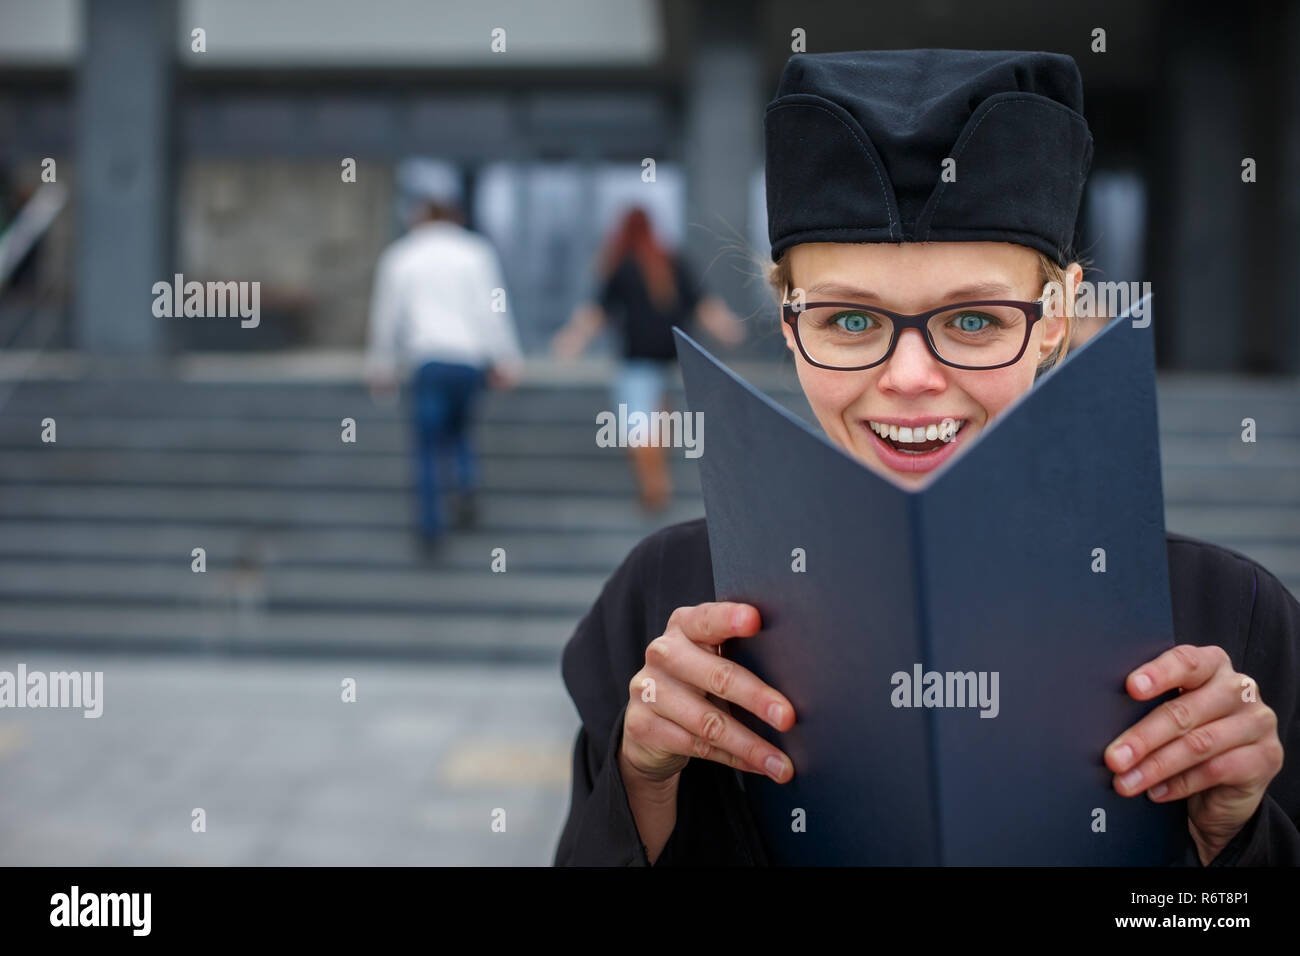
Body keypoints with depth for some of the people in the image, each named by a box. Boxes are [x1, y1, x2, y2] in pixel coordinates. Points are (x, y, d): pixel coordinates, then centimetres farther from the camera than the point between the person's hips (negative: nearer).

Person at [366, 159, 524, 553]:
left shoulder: (399, 256, 5)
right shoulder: (476, 251, 4)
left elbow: (387, 314, 9)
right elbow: (492, 308, -1)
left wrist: (382, 365, 18)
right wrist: (506, 361, 2)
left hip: (428, 360, -1)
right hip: (470, 358, 1)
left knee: (427, 445, 3)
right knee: (458, 428, 22)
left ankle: (431, 528, -2)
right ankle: (467, 484, -3)